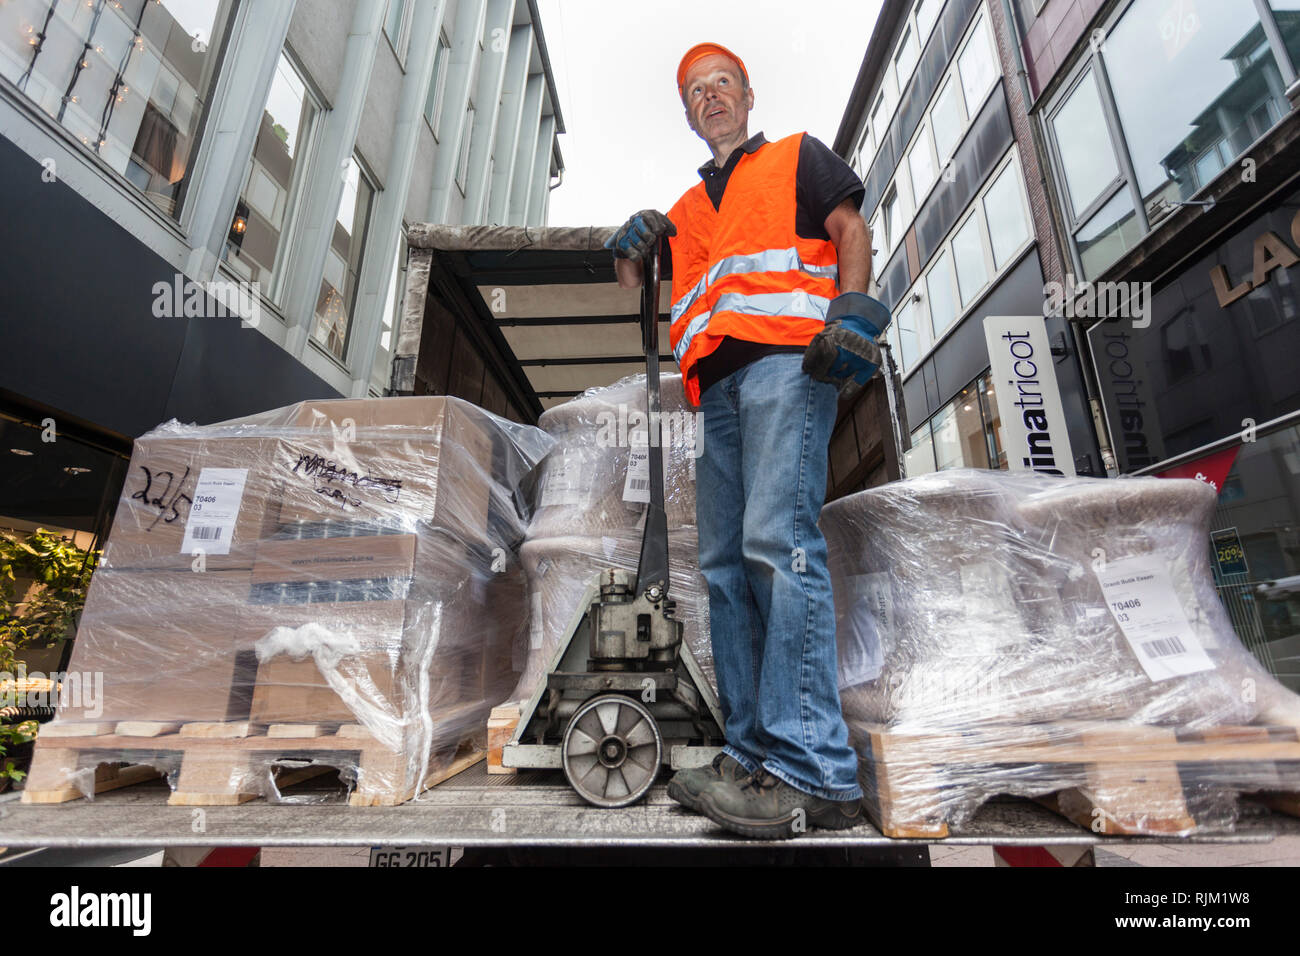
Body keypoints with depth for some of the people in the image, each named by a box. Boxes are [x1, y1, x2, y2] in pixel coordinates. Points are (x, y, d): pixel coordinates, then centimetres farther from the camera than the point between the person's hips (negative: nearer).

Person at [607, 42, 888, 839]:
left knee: (778, 541, -23)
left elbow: (852, 229, 9)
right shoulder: (687, 206, 35)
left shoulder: (797, 156, 25)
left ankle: (814, 769, -19)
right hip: (716, 383, 6)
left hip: (788, 358, -5)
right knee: (726, 566, -3)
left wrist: (853, 309, -9)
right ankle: (753, 755, 2)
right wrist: (629, 257, 12)